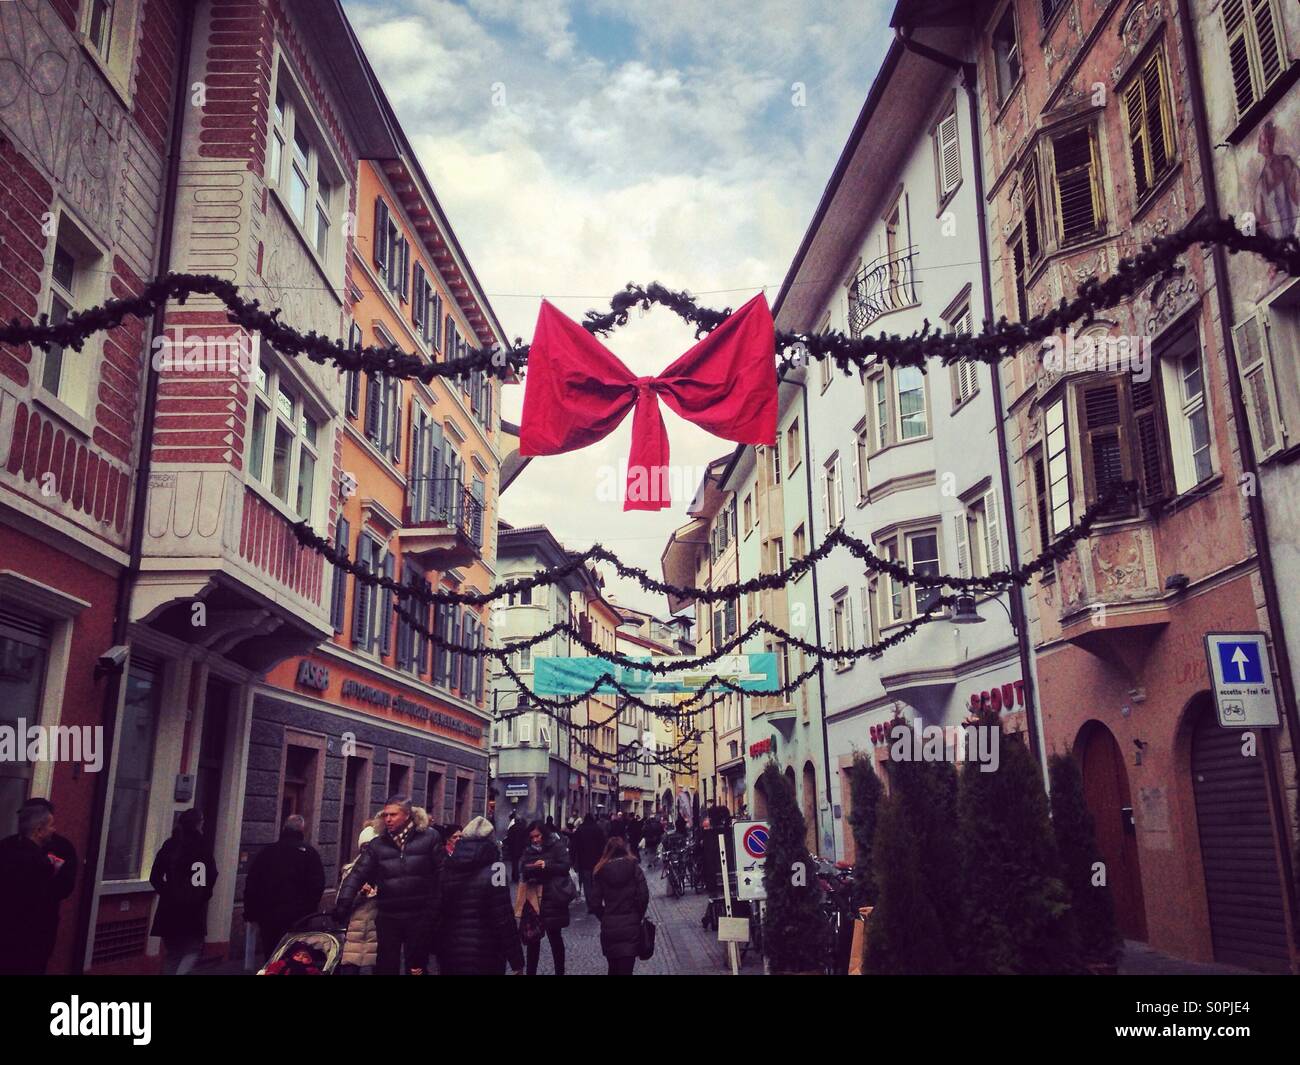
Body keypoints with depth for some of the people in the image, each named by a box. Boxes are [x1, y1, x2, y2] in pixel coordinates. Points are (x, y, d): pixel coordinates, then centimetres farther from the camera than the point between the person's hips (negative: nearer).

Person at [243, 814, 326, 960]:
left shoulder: (265, 852, 6)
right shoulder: (309, 853, -4)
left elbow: (251, 886, 6)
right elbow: (317, 885, -10)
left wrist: (251, 914, 11)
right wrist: (310, 909, -1)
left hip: (268, 916, 3)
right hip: (298, 916, -3)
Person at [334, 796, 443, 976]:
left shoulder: (429, 838, -3)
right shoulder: (378, 844, 4)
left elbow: (443, 873, -5)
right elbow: (358, 874, -1)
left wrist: (439, 910, -10)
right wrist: (344, 902, -13)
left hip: (420, 915, -2)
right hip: (388, 916, 2)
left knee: (417, 966, 9)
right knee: (385, 966, 9)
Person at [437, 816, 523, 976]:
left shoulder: (446, 871, 2)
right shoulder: (492, 873, -13)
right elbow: (505, 921, -15)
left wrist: (439, 956, 17)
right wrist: (517, 962, -9)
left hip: (450, 956, 4)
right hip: (484, 957, -4)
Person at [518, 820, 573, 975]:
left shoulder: (557, 846, -5)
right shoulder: (529, 850, 11)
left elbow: (565, 866, -11)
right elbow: (521, 867, 2)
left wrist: (547, 865, -23)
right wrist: (530, 867, -19)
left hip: (552, 898, -4)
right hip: (533, 897, 4)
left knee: (554, 936, 6)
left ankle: (560, 972, 17)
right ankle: (531, 971, 21)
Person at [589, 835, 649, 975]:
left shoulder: (600, 871, 3)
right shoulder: (634, 867, 1)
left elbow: (595, 903, -1)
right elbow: (644, 896, -6)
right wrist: (637, 917, 8)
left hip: (609, 927, 1)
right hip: (630, 926, -1)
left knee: (613, 969, 19)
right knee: (626, 969, -2)